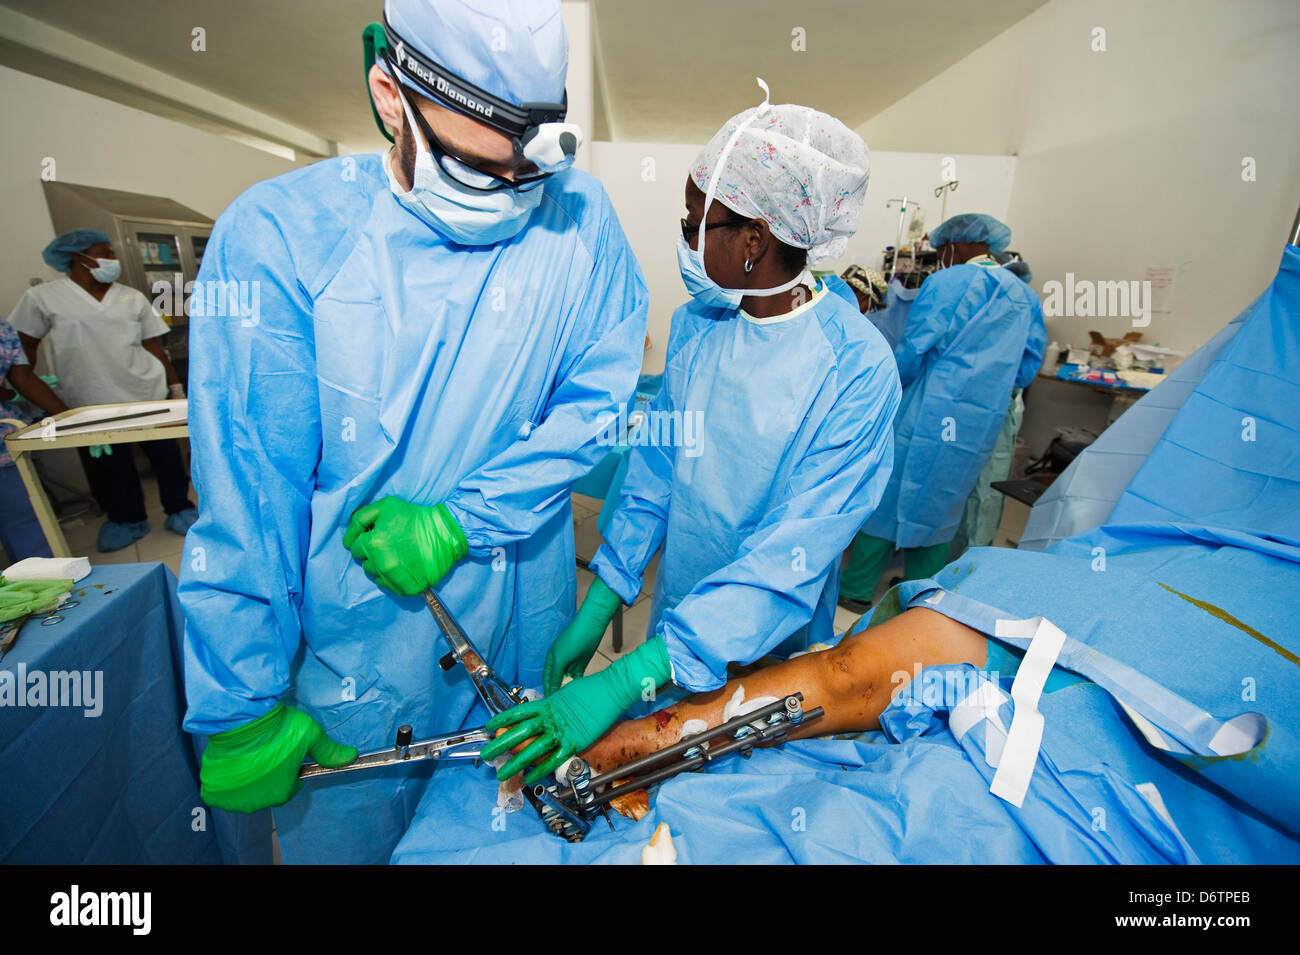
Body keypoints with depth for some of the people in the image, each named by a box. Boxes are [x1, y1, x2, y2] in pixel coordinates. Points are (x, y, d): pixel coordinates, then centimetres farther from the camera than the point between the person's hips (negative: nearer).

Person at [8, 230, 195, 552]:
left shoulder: (133, 298, 7)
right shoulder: (42, 297, 1)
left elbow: (154, 345, 8)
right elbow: (24, 346, 4)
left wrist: (175, 386, 4)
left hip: (148, 395, 1)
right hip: (91, 404, -1)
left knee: (165, 453, 3)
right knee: (109, 464, 7)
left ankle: (179, 510, 17)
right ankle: (128, 519, 22)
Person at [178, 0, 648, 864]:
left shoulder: (577, 215, -7)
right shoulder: (279, 236, -13)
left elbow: (600, 397, -7)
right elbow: (246, 499, -13)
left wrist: (463, 522, -16)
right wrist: (242, 710, -7)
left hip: (525, 625, 3)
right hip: (357, 641, -1)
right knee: (346, 830, 23)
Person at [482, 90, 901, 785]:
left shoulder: (857, 368, -24)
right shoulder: (695, 323, -6)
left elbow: (793, 555, -29)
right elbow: (653, 471, -2)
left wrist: (631, 678, -33)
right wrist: (598, 608, -7)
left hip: (771, 645, -4)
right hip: (675, 619, 5)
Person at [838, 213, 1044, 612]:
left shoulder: (948, 283, -5)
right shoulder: (1025, 296, 14)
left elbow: (915, 350, -11)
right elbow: (1027, 367, 15)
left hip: (932, 412, -6)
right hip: (984, 422, 6)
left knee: (891, 492, 3)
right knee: (940, 502, 17)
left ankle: (857, 589, 12)